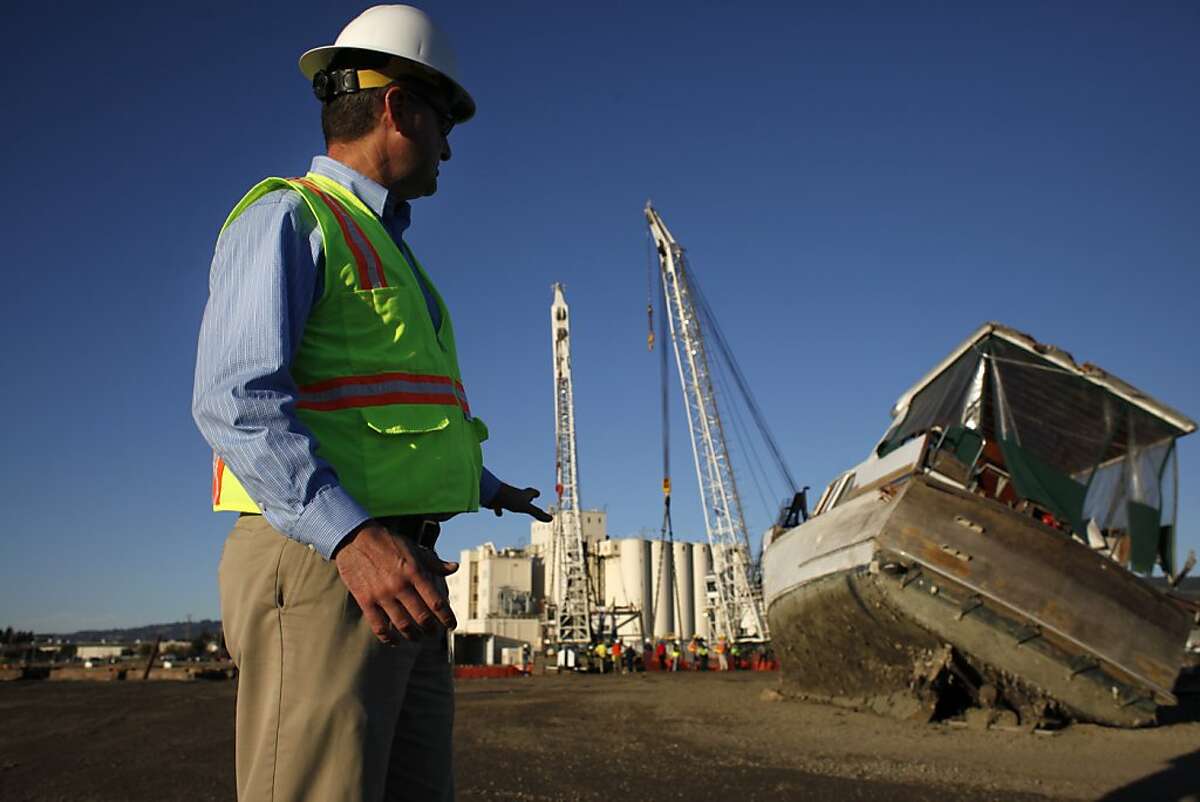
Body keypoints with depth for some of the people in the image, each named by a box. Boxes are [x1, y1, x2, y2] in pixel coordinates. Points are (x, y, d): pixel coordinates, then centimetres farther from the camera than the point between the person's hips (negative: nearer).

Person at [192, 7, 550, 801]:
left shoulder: (385, 253, 24)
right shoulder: (289, 219, -3)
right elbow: (235, 402, -16)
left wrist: (487, 486, 44)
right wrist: (351, 535, -29)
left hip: (396, 574, 9)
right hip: (318, 565, -9)